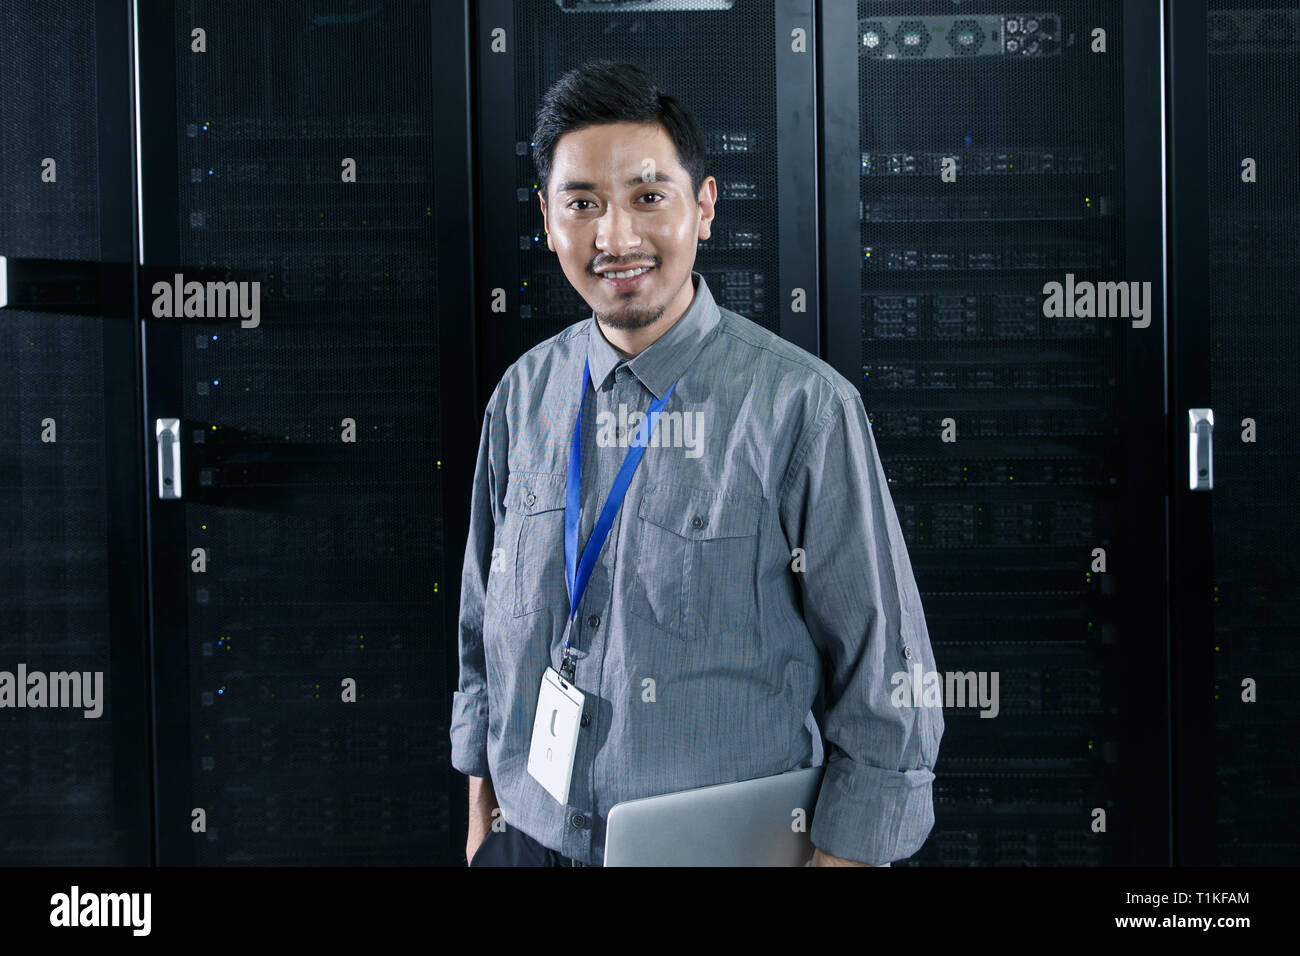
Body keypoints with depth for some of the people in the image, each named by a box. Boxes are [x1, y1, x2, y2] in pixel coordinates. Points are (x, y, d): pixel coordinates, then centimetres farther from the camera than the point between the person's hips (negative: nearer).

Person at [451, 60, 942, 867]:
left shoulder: (802, 407, -15)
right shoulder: (523, 398, 0)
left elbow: (887, 677, -11)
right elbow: (484, 627, 10)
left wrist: (845, 853, -12)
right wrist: (483, 814, 13)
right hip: (530, 838, 4)